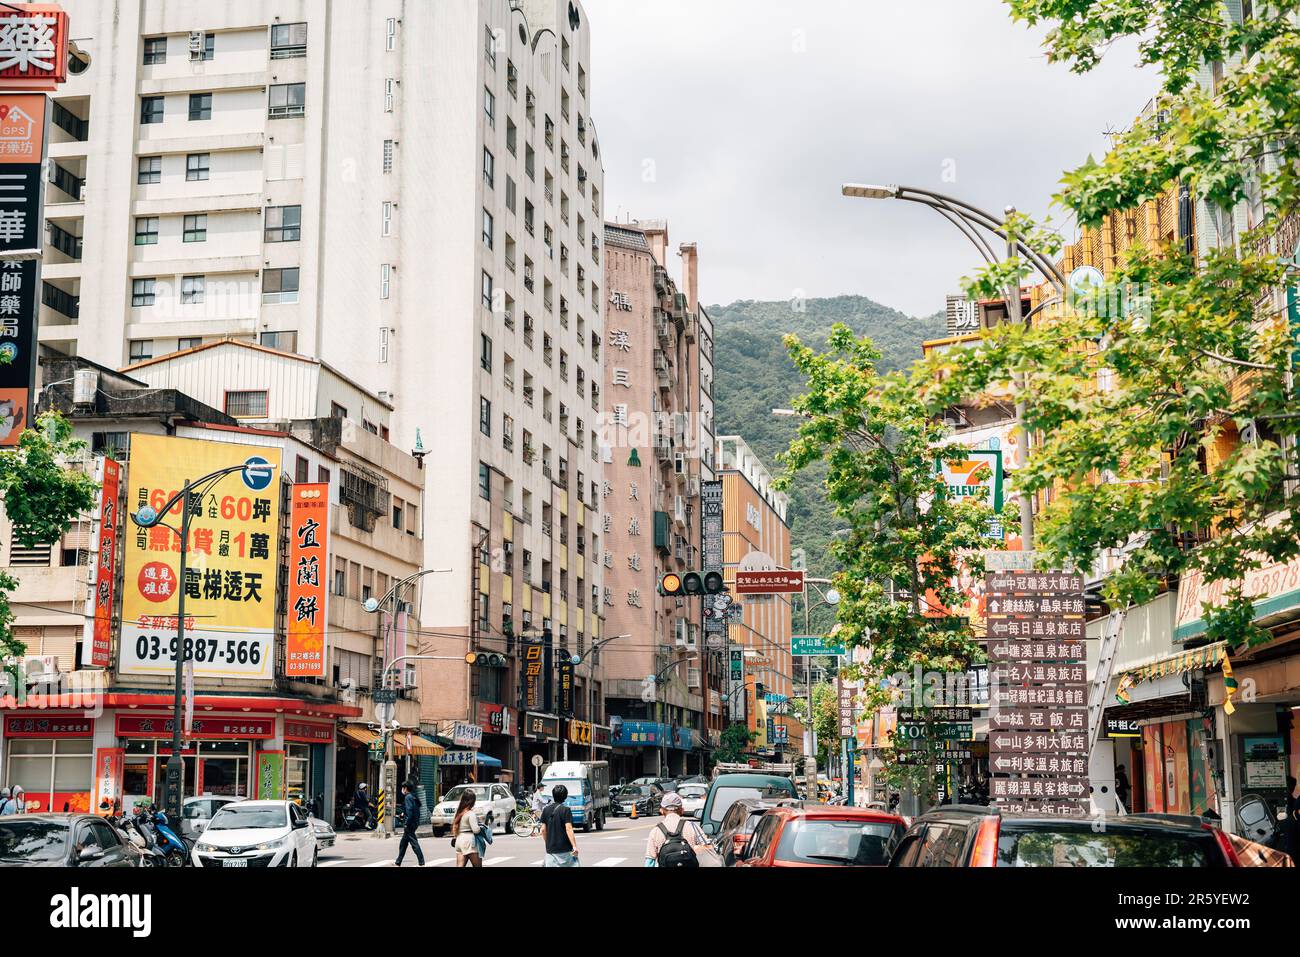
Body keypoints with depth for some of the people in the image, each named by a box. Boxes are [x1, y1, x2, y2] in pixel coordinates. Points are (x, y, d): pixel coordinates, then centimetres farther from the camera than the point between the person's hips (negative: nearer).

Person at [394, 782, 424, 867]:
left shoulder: (408, 797, -13)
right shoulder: (413, 797, 16)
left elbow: (409, 811, -22)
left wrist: (407, 824, -21)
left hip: (410, 824, -10)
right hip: (414, 823, 10)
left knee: (414, 843, -9)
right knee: (403, 843, 17)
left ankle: (422, 863, -10)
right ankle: (398, 863, 26)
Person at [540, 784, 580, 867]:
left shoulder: (546, 810, 5)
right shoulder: (565, 809, -10)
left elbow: (543, 829, 8)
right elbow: (568, 829, -17)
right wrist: (574, 846, -18)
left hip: (550, 850, 5)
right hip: (565, 849, -5)